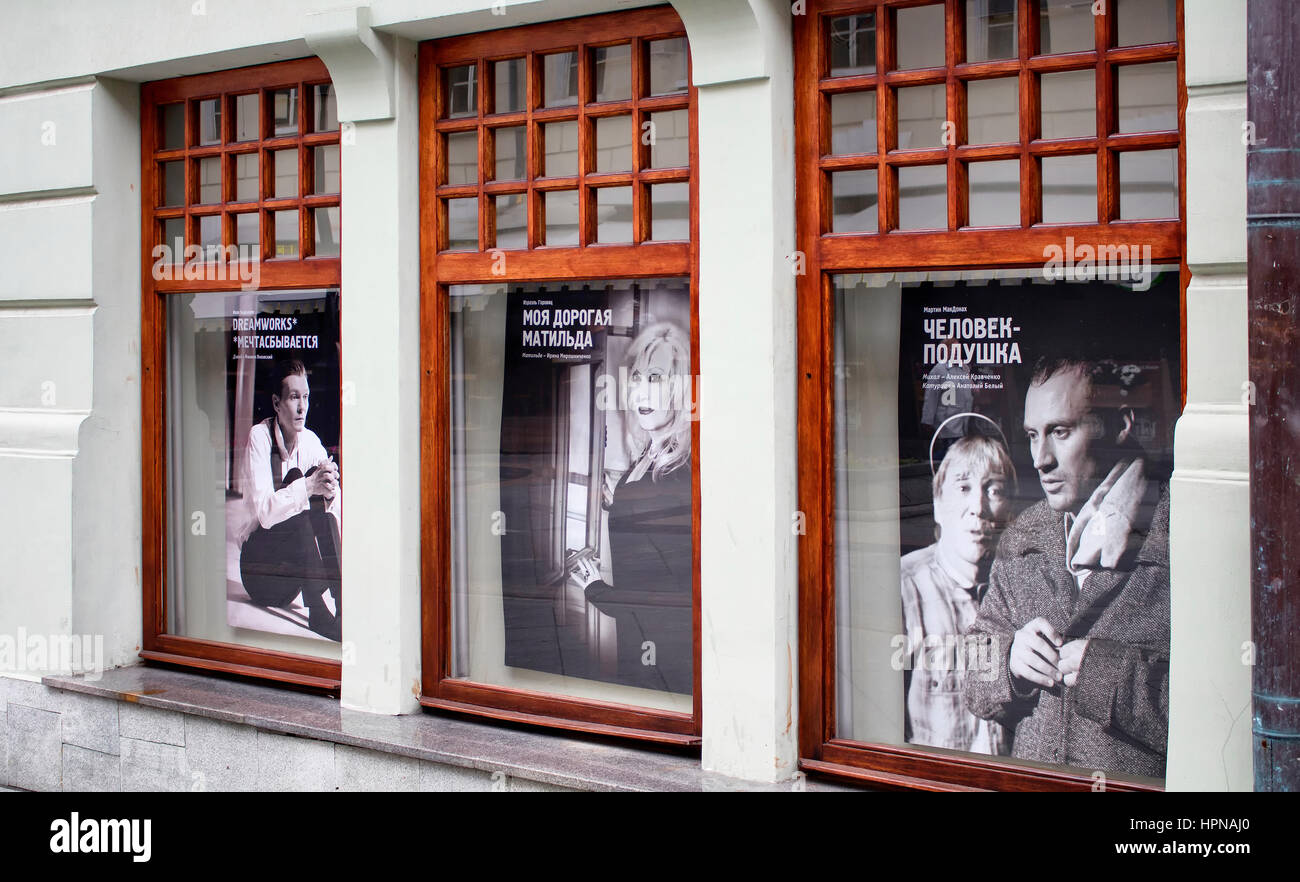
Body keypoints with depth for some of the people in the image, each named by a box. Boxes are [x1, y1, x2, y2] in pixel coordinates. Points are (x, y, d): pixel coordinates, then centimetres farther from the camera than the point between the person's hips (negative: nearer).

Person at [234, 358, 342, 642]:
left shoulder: (311, 441, 1)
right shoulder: (259, 437, -13)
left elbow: (337, 509, -5)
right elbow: (264, 511, -25)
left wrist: (330, 492, -27)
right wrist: (308, 487, -36)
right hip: (258, 563, -4)